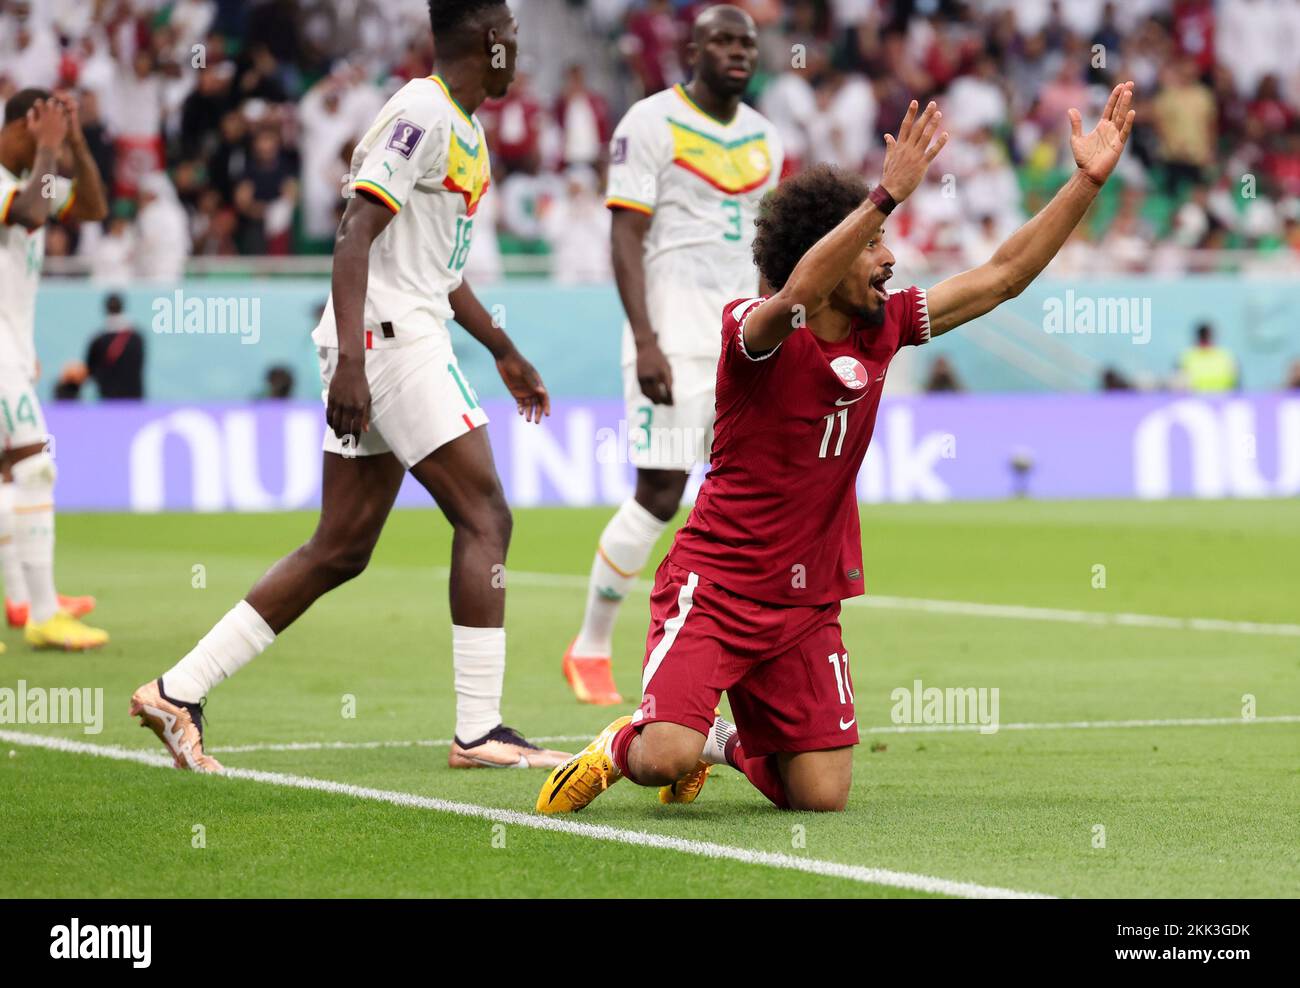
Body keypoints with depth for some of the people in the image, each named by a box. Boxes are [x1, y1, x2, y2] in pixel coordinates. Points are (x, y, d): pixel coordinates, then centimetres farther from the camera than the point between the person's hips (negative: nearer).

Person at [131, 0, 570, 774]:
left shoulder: (464, 129, 19)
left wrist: (505, 354, 32)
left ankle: (178, 692, 10)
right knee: (485, 519, -9)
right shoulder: (421, 115, -12)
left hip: (405, 340, 10)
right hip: (390, 335, -10)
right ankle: (479, 732, -7)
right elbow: (356, 236, -20)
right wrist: (350, 360, -27)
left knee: (342, 549, 8)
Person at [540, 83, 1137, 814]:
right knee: (669, 757, -25)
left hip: (808, 603, 6)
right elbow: (797, 294, -40)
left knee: (822, 796, -1)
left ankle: (729, 741, 31)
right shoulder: (754, 328, -16)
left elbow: (1004, 274, 6)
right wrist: (889, 195, -49)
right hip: (715, 585, -6)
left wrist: (1089, 180, -1)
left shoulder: (883, 328, 2)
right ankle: (622, 748, 13)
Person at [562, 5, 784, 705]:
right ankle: (590, 648, 7)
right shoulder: (653, 124, -6)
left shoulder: (761, 137, 15)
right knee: (660, 495, -8)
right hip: (674, 335, -7)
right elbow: (625, 238, -11)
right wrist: (646, 342, -19)